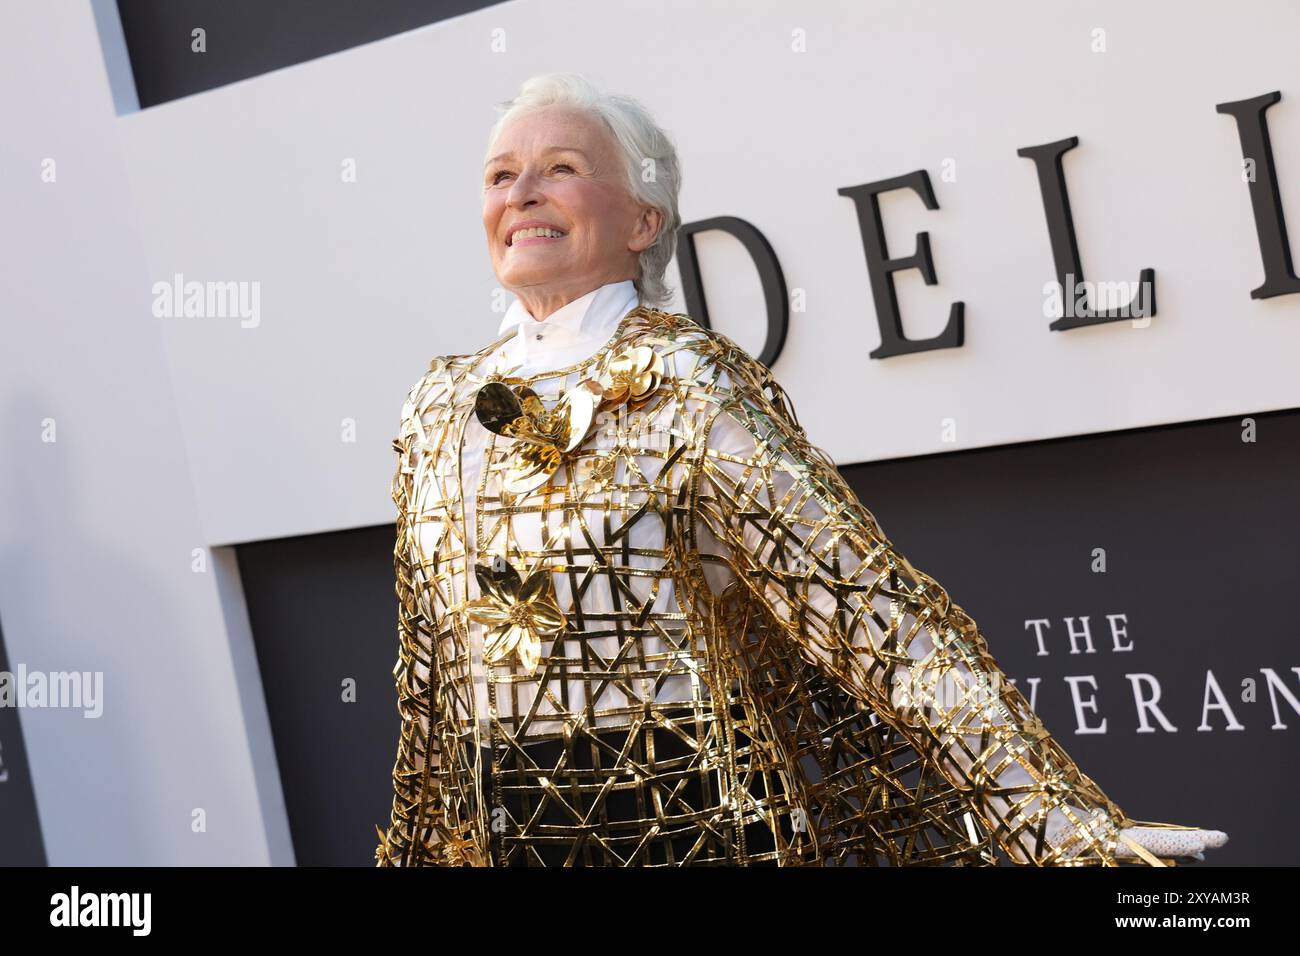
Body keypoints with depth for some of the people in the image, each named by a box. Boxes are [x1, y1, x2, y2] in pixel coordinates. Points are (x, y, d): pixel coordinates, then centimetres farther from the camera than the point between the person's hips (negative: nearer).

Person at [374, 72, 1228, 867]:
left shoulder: (685, 384, -13)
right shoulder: (438, 406, 4)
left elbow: (872, 609, -20)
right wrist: (416, 842, 18)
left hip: (691, 828, -5)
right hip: (500, 836, 5)